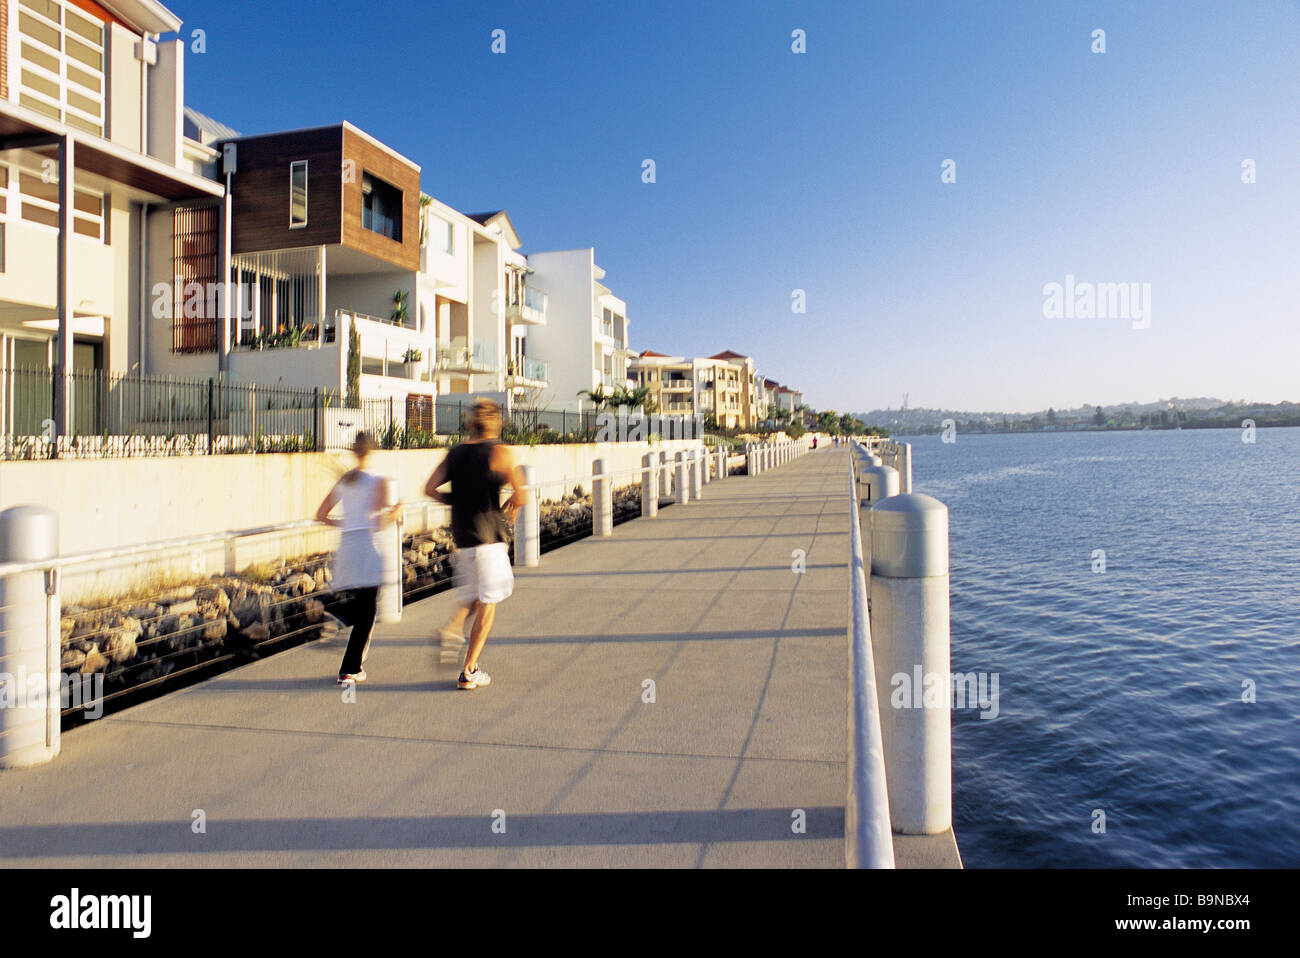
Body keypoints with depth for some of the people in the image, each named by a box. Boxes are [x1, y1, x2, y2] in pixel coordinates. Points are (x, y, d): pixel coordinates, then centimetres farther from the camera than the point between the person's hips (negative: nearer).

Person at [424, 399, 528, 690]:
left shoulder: (455, 453, 8)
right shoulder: (499, 452, -9)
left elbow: (430, 488, 5)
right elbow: (521, 495, -15)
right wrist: (509, 509, 6)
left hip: (461, 537, 6)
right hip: (489, 537, -6)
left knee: (472, 595, 25)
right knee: (488, 603, 3)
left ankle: (453, 628, -3)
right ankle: (469, 672, 4)